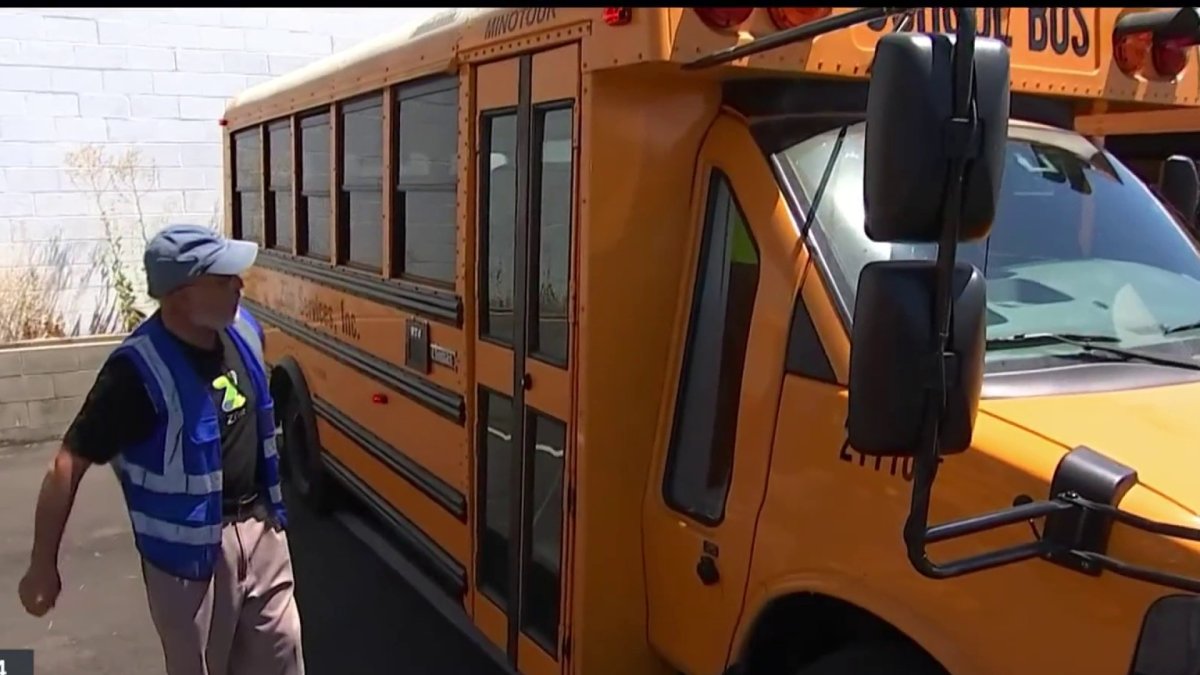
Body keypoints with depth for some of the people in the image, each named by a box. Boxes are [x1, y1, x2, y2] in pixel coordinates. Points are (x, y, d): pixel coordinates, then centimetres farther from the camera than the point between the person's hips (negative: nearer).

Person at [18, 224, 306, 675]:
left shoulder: (242, 331, -5)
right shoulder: (138, 373, -24)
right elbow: (67, 467, -18)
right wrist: (43, 566, -13)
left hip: (261, 528, 6)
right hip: (192, 549, -6)